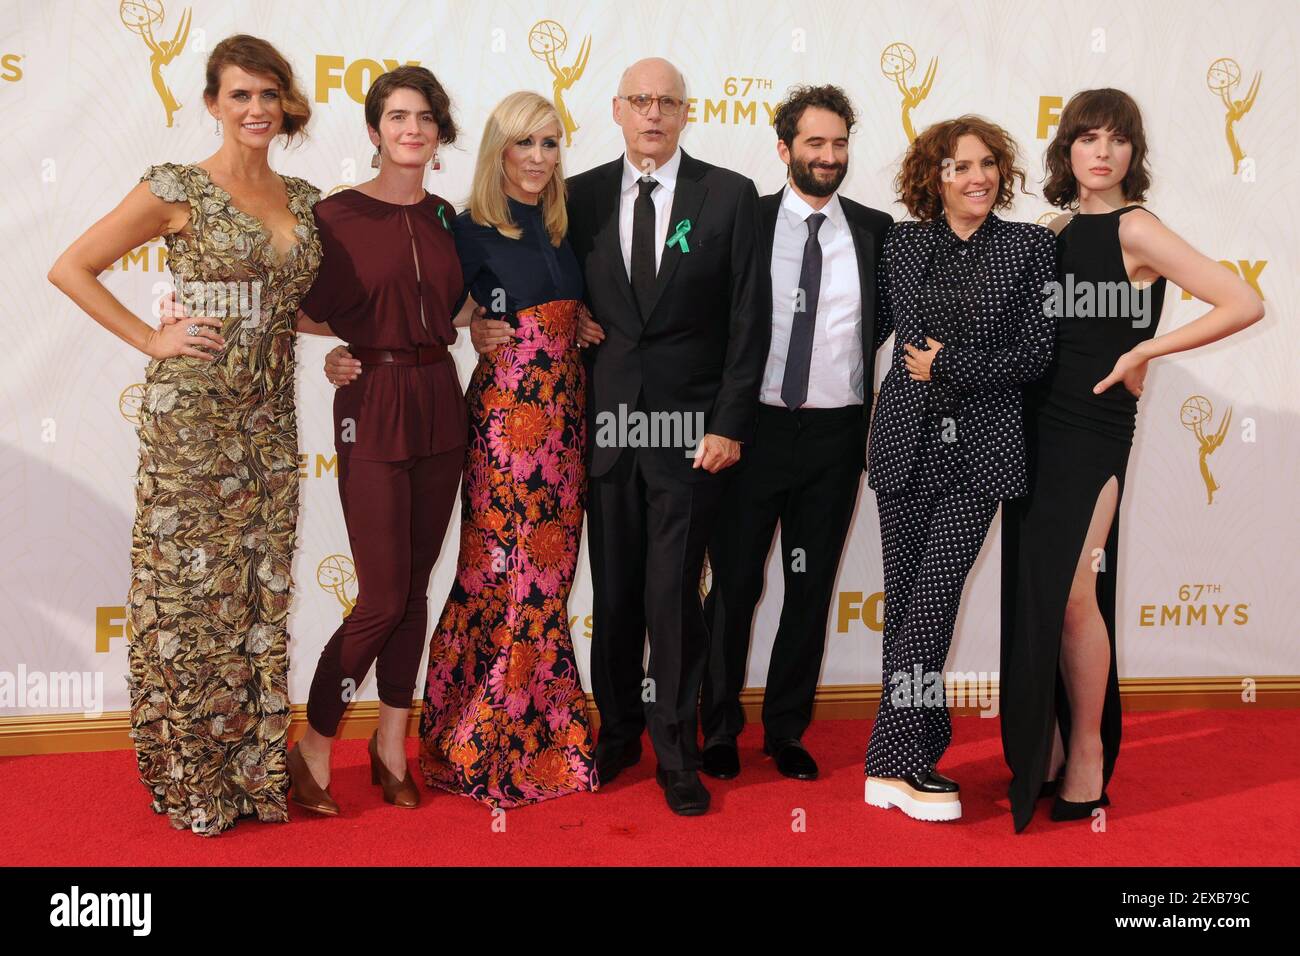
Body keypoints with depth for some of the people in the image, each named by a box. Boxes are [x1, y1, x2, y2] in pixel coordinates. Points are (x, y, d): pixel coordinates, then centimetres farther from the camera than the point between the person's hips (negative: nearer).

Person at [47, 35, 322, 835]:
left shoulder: (303, 198, 12)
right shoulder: (179, 190, -5)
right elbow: (71, 268, -5)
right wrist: (151, 339, -9)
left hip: (269, 416, 6)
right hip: (191, 415, -5)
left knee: (261, 590, 10)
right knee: (192, 588, 1)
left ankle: (255, 769, 23)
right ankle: (193, 779, 16)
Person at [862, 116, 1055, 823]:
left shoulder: (1028, 246, 3)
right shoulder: (903, 243, 8)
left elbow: (1035, 354, -3)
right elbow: (874, 327, 20)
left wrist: (947, 364, -7)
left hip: (980, 447, -2)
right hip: (905, 439, 2)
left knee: (931, 598, -8)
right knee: (906, 599, 3)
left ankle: (898, 761, 1)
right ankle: (908, 758, 9)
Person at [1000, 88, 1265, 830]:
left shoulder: (1135, 228, -9)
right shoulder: (1056, 230, 10)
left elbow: (1246, 304, -16)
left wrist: (1145, 352, -15)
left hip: (1095, 428, -6)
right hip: (1037, 421, 6)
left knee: (1070, 593, -9)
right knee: (1033, 588, 8)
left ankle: (1089, 759, 5)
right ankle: (1043, 752, 20)